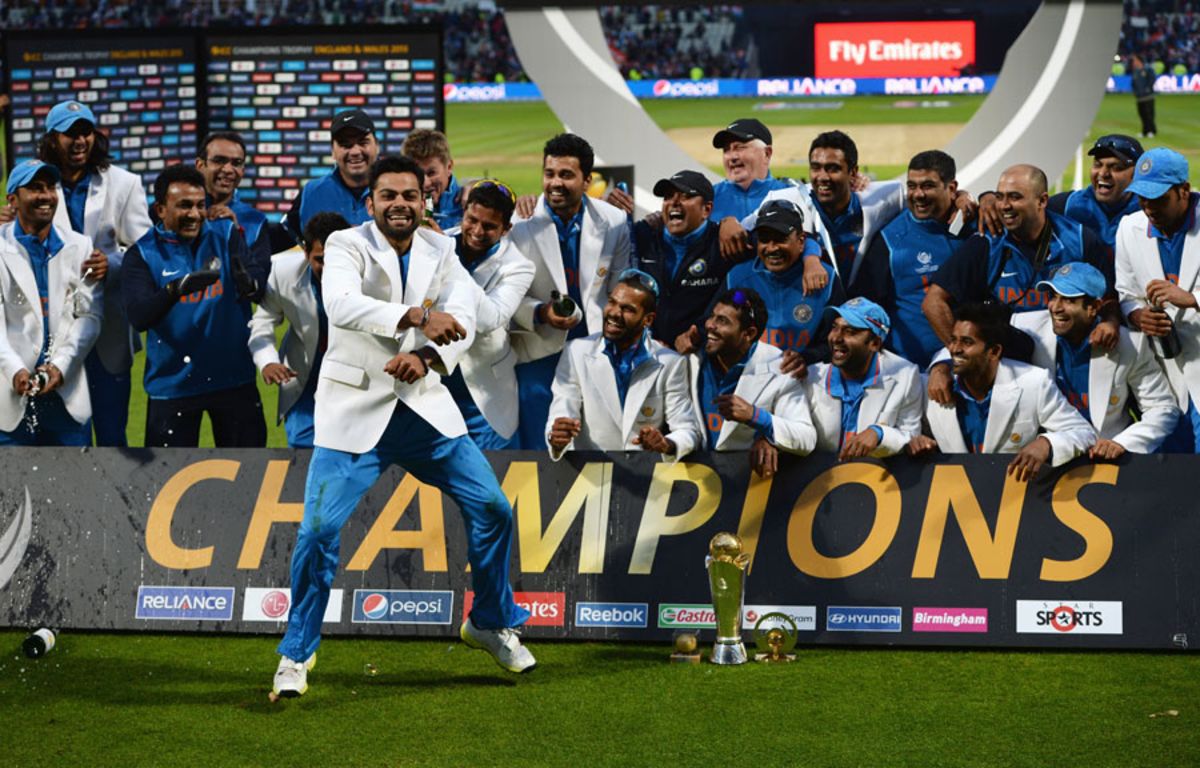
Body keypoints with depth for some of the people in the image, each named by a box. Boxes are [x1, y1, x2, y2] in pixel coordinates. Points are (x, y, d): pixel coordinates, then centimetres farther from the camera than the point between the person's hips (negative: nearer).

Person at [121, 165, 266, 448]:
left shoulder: (226, 236, 2)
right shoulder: (143, 253, -4)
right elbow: (138, 317, -19)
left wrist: (250, 284, -40)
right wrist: (178, 287, -37)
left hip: (234, 379, 2)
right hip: (172, 381, -2)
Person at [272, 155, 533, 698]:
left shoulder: (440, 251, 5)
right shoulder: (347, 246, -8)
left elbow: (462, 320, -8)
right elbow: (342, 305, -30)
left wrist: (426, 356, -29)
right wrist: (416, 317, -43)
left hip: (424, 406, 4)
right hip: (356, 409, -4)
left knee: (492, 507, 3)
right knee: (319, 528, -13)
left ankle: (491, 623, 25)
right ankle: (296, 653, 3)